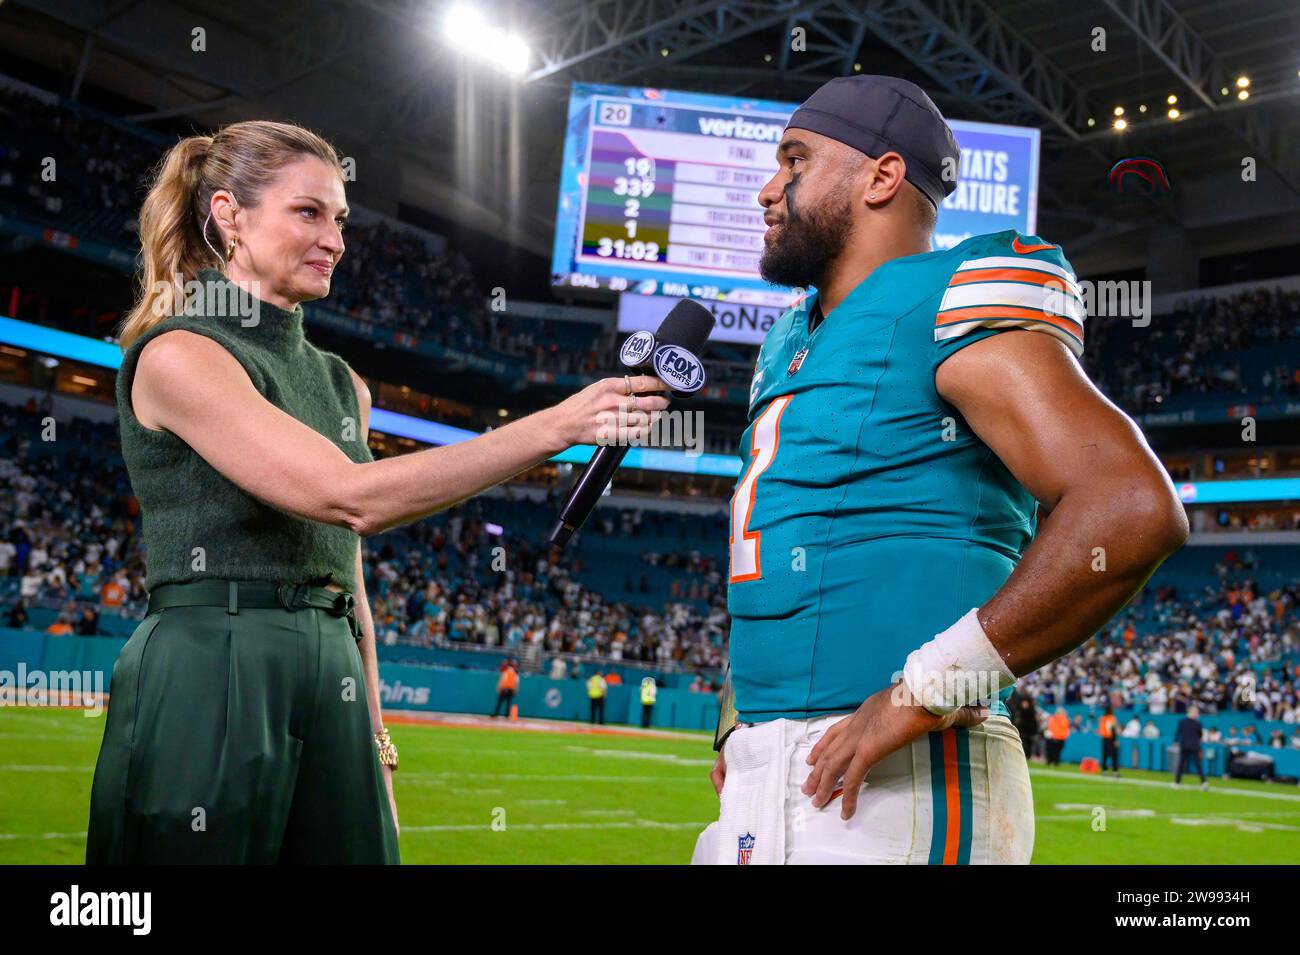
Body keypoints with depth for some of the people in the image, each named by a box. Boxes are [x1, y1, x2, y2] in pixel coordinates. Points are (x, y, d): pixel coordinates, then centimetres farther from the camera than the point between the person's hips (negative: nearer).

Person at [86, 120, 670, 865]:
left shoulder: (341, 384, 15)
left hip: (333, 685, 7)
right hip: (206, 684, -6)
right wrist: (559, 425, -23)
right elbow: (350, 496, -21)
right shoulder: (176, 356, -8)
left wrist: (375, 738, 12)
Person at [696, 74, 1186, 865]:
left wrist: (924, 693, -20)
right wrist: (748, 724, 14)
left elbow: (1134, 510, -22)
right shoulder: (792, 347, 17)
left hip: (890, 789, -8)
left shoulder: (949, 314, -10)